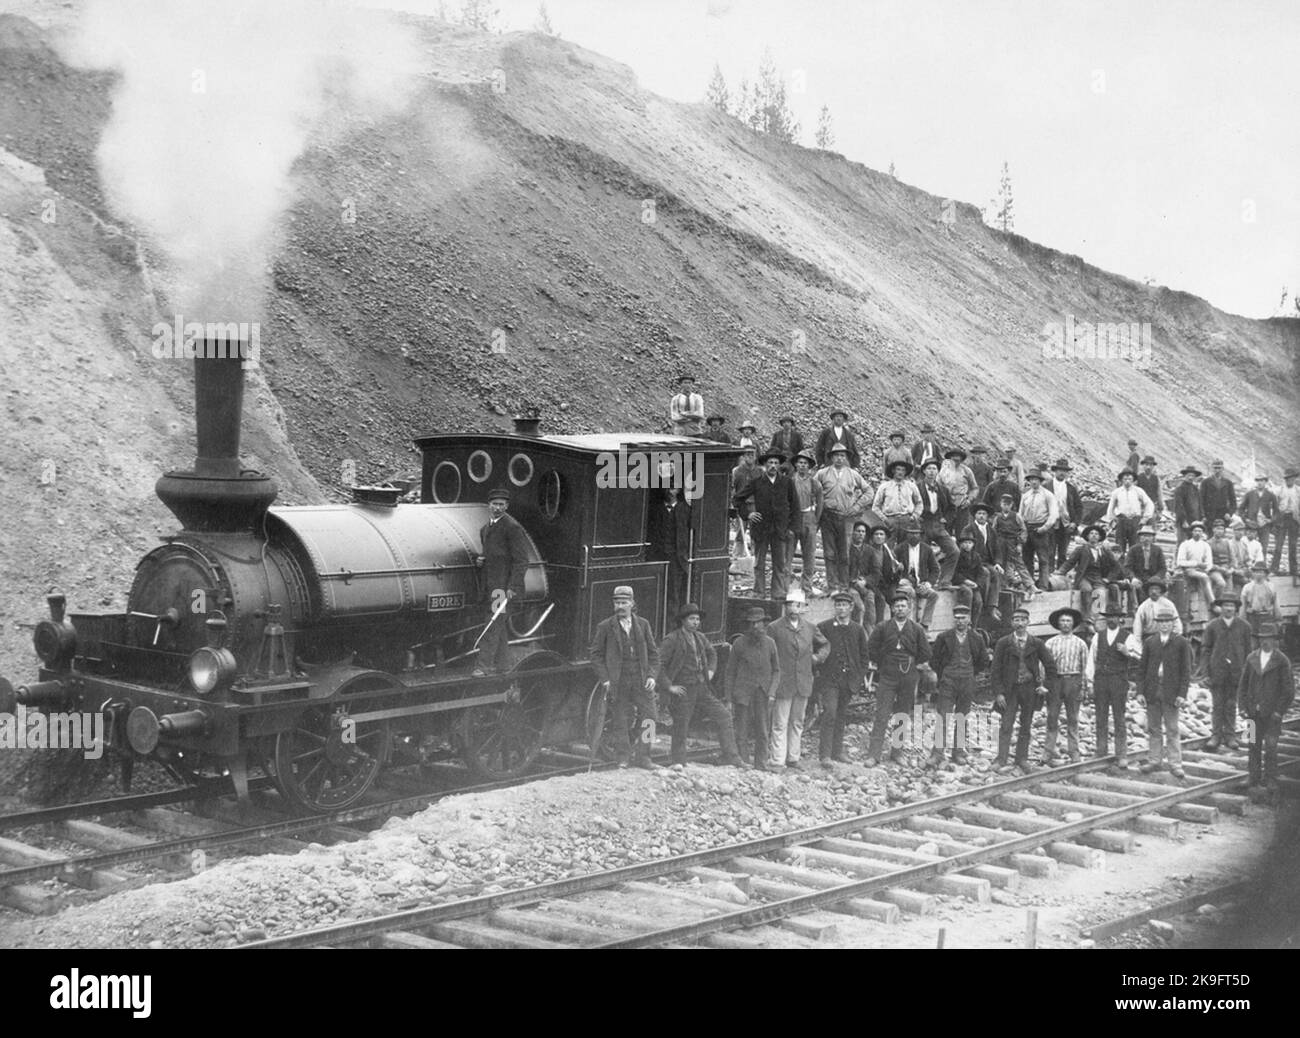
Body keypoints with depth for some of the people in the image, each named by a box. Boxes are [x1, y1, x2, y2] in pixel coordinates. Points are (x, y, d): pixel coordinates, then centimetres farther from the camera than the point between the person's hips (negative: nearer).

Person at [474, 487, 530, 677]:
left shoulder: (512, 527, -11)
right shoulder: (485, 528, 16)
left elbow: (521, 560, -13)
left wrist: (513, 587, -19)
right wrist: (481, 560, 6)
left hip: (505, 584, -8)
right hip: (490, 583, 8)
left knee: (495, 622, -13)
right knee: (500, 625, 13)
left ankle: (485, 665, -16)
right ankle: (500, 663, 19)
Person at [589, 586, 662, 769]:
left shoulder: (643, 624, 9)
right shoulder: (605, 627, 2)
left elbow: (653, 653, 12)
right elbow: (595, 654, 4)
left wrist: (652, 675, 0)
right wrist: (605, 678, -5)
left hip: (641, 681, 2)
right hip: (618, 682, -2)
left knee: (648, 716, -5)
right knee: (621, 721, 3)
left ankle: (643, 757, 4)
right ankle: (623, 758, 15)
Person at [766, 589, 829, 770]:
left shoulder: (810, 628, 9)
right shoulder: (774, 628, -5)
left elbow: (824, 645, 26)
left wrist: (818, 657, 8)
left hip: (803, 683, 5)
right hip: (783, 683, -5)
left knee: (797, 723, 11)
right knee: (780, 724, -4)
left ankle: (793, 759, 18)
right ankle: (777, 761, -2)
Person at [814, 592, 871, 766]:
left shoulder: (858, 630, 7)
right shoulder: (823, 627, -1)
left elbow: (863, 655, 14)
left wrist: (860, 675, 7)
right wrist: (817, 671, -2)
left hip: (849, 679, 3)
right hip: (829, 679, -3)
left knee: (841, 716, 10)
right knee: (829, 714, -13)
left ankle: (837, 751, 20)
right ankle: (825, 755, -13)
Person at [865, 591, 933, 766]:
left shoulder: (917, 630, 3)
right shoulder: (882, 628, 0)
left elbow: (925, 653, 9)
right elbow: (871, 648, 7)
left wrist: (916, 666, 7)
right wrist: (879, 665, 7)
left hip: (908, 679, 2)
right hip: (887, 678, -2)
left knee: (903, 717, 7)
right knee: (882, 716, -7)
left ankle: (897, 752, 18)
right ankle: (874, 754, -8)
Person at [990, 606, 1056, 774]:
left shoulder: (1036, 644, 4)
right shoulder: (1003, 643, 0)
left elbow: (1050, 666, 13)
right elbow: (995, 670, -1)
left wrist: (1045, 684, 3)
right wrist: (998, 693, -8)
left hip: (1030, 689, 2)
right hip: (1009, 689, -2)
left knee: (1026, 726, 7)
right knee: (1007, 725, -10)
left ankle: (1022, 759, 16)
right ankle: (1001, 761, -11)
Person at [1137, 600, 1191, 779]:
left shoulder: (1181, 643, 0)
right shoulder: (1150, 642, 7)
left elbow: (1186, 670, -2)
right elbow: (1142, 668, 8)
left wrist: (1182, 693, -9)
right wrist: (1140, 691, 1)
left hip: (1171, 692, -3)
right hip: (1152, 691, 3)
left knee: (1172, 730, 0)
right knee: (1153, 729, 8)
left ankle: (1175, 764, 4)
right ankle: (1154, 761, 16)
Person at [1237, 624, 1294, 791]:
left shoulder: (1282, 662, -4)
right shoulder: (1251, 658, 6)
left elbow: (1289, 690, -2)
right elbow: (1243, 685, 11)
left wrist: (1279, 711, -8)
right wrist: (1244, 707, 3)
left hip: (1271, 713, -3)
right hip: (1253, 712, 3)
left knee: (1270, 747, -6)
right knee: (1254, 746, 7)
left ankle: (1271, 779, 4)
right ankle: (1255, 777, 16)